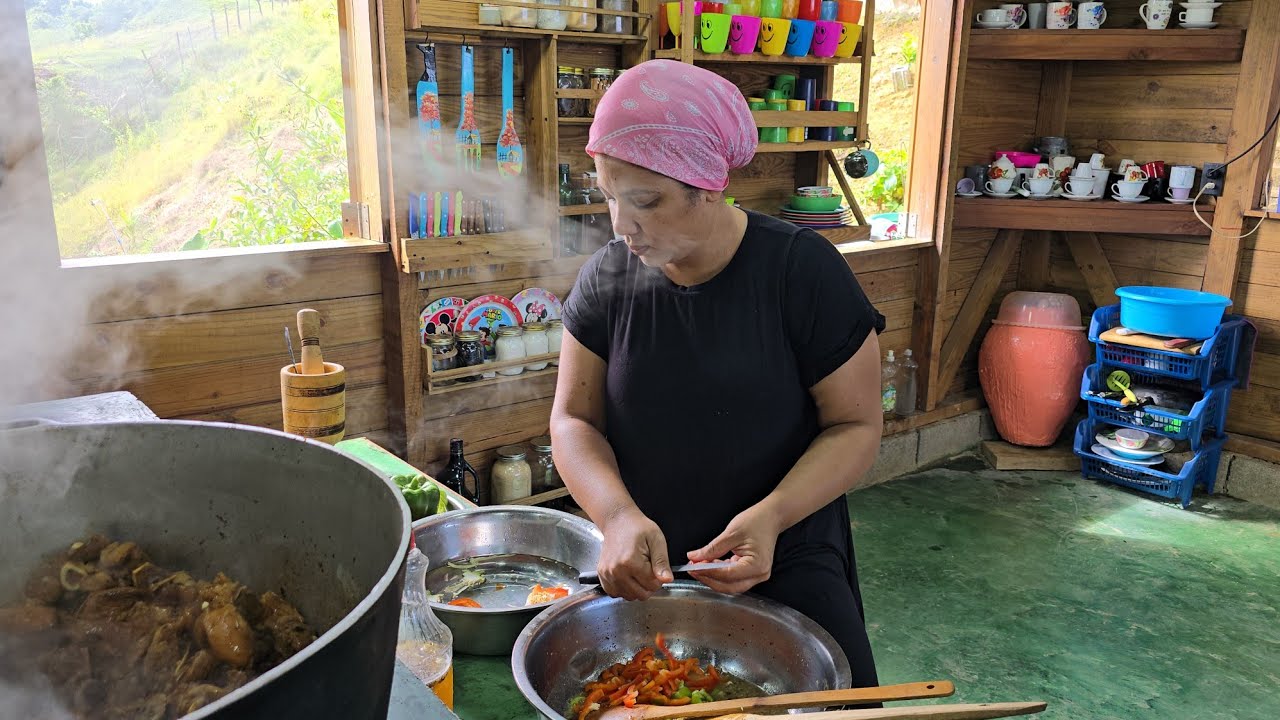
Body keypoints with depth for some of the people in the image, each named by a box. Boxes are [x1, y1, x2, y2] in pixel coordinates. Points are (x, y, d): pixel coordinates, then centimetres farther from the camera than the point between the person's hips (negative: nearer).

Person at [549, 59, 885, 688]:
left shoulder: (803, 270, -13)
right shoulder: (607, 278, -4)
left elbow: (856, 424, -10)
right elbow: (574, 419, -2)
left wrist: (771, 516, -26)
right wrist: (618, 517, -21)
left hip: (785, 566, -2)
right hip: (643, 570, 2)